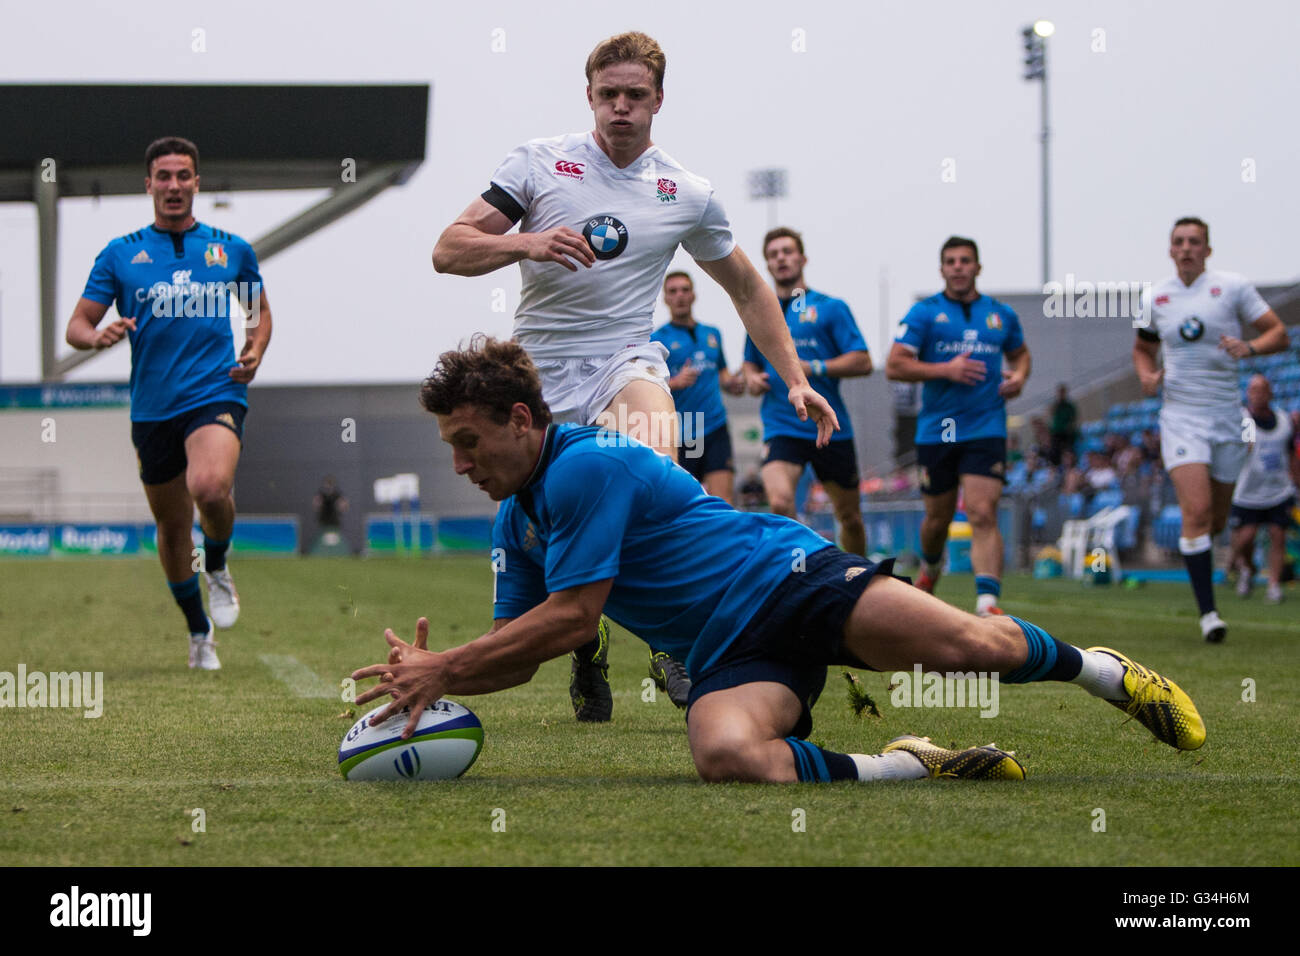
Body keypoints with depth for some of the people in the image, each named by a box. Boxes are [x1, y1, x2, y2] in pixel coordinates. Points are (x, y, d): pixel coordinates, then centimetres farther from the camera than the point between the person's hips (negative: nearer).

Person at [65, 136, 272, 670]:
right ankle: (199, 631, 31)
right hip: (152, 408, 2)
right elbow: (77, 326, 6)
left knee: (210, 488, -31)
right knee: (172, 526, 10)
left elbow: (260, 309, 21)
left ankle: (218, 566, 1)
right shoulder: (120, 255, 5)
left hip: (216, 392, -2)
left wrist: (254, 353, 0)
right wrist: (97, 336, -18)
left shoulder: (231, 249, 7)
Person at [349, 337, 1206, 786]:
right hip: (726, 659, 6)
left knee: (972, 643, -23)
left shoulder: (587, 466, -14)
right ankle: (908, 768, -13)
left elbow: (571, 619, -18)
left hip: (790, 581, -6)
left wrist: (447, 669, -15)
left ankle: (1104, 672, 10)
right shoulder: (516, 524, 15)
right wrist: (433, 672, -3)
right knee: (727, 756, -31)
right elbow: (518, 656, 18)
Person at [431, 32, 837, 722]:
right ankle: (589, 649, 29)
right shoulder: (539, 163, 2)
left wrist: (796, 380, 13)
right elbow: (449, 251, -4)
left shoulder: (688, 195, 6)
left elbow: (747, 289, 19)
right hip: (541, 373, 1)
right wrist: (526, 243, -22)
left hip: (625, 360, 0)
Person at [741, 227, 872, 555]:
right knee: (780, 502, -25)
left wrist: (811, 368, -15)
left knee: (849, 516, 9)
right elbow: (750, 362, 28)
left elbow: (862, 361, -4)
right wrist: (752, 378, 4)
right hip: (781, 427, 1)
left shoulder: (830, 308, 2)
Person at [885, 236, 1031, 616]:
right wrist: (945, 370, -16)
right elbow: (895, 365, -6)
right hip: (936, 431, 0)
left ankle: (988, 601, -24)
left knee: (982, 514, -15)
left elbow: (1019, 352, 29)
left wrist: (1018, 376, 6)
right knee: (938, 519, 11)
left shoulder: (1001, 315, 10)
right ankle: (930, 568, 44)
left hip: (986, 431, 0)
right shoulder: (924, 313, 0)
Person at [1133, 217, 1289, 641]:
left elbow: (1280, 334, -3)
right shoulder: (1157, 297, 5)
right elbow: (1143, 347, 21)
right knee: (1197, 511, -16)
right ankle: (1207, 611, -13)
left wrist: (1249, 347, -23)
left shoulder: (1233, 287, -3)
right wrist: (1146, 375, -1)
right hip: (1180, 417, 0)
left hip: (1226, 415, 0)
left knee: (1216, 519, 9)